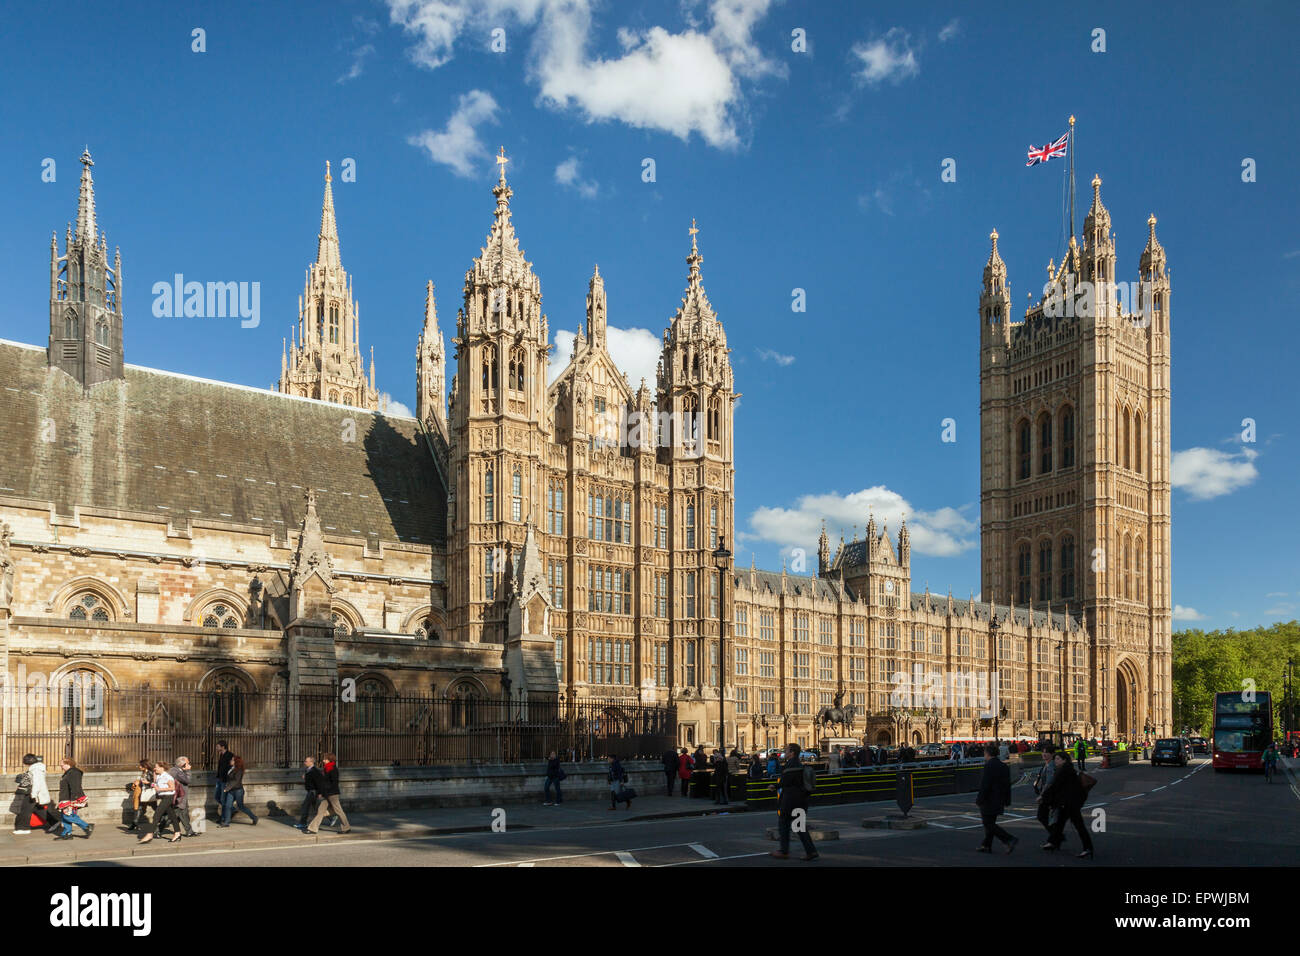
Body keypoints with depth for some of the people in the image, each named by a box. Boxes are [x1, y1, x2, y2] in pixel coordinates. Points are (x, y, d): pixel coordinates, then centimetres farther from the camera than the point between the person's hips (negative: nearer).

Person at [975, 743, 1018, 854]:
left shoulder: (989, 766, -17)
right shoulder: (1004, 766, 10)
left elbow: (985, 785, -21)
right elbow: (1007, 785, 16)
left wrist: (979, 800, -16)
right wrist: (1007, 801, 22)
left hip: (989, 801, -9)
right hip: (999, 802, 9)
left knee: (988, 824, -5)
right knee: (990, 823, 17)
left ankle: (1010, 839, -15)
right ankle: (987, 846, 21)